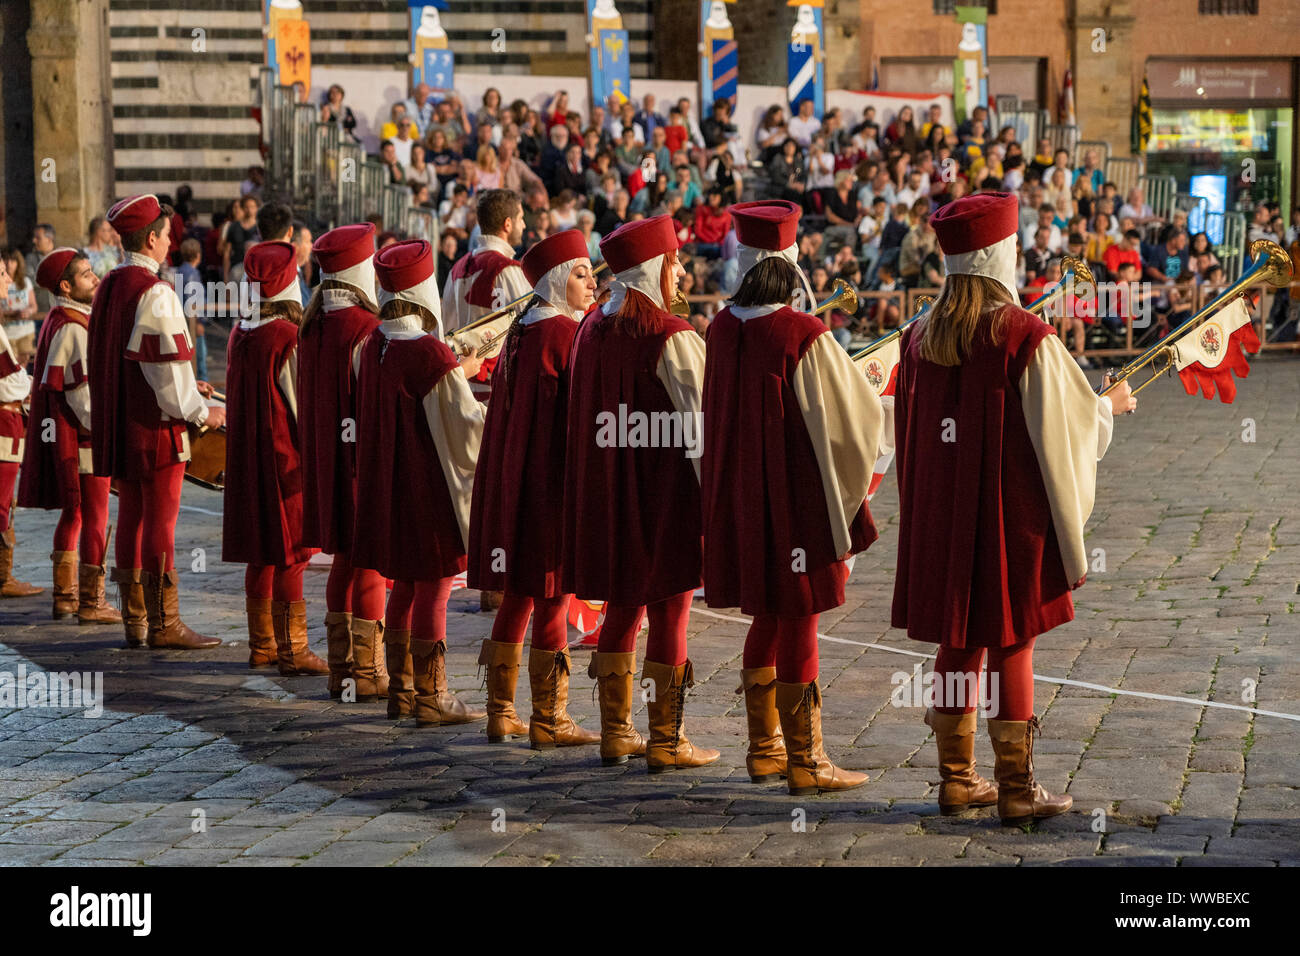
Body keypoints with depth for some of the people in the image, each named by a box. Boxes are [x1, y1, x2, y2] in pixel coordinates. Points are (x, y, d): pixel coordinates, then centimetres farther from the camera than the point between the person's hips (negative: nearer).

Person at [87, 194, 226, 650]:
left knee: (131, 518, 12)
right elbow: (166, 365, -19)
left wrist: (186, 388, 19)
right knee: (160, 522, -4)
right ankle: (163, 624, -2)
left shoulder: (108, 288, 12)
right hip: (156, 425, -9)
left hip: (120, 423, 9)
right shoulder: (154, 293, -16)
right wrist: (201, 411, -7)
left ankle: (134, 621, 17)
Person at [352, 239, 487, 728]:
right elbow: (465, 424, -13)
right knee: (434, 591, 1)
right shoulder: (430, 353, -20)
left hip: (387, 483, 7)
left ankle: (401, 688, 24)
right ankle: (431, 697, 6)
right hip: (431, 486, -7)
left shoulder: (372, 346, 2)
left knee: (404, 587, 17)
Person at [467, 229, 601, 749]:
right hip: (554, 480, -8)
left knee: (518, 594, 14)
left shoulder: (520, 332, 11)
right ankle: (549, 720, 2)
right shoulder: (567, 333, -13)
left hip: (512, 480, 8)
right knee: (552, 595, -2)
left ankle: (501, 712, 19)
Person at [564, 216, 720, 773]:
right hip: (665, 490, -7)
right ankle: (666, 741, 6)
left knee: (622, 607, 16)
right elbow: (700, 421, -16)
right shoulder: (670, 337, -16)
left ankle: (615, 732, 21)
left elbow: (586, 415, 11)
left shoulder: (592, 329, 4)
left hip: (608, 491, 7)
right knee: (668, 611, 2)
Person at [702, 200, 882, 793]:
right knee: (798, 625, 1)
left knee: (767, 621, 18)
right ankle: (803, 761, 7)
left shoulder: (722, 329, 0)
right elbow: (853, 414, -10)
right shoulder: (803, 335, -17)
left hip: (738, 497, 6)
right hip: (795, 498, -6)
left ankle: (764, 748, 24)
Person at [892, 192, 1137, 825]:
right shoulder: (1026, 337, -14)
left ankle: (957, 778, 20)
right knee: (1011, 645, 2)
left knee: (959, 643, 14)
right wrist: (1111, 405, 13)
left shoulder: (921, 338, 2)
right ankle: (1016, 789, 6)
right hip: (1010, 515, -5)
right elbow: (1069, 422, -6)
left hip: (940, 513, 5)